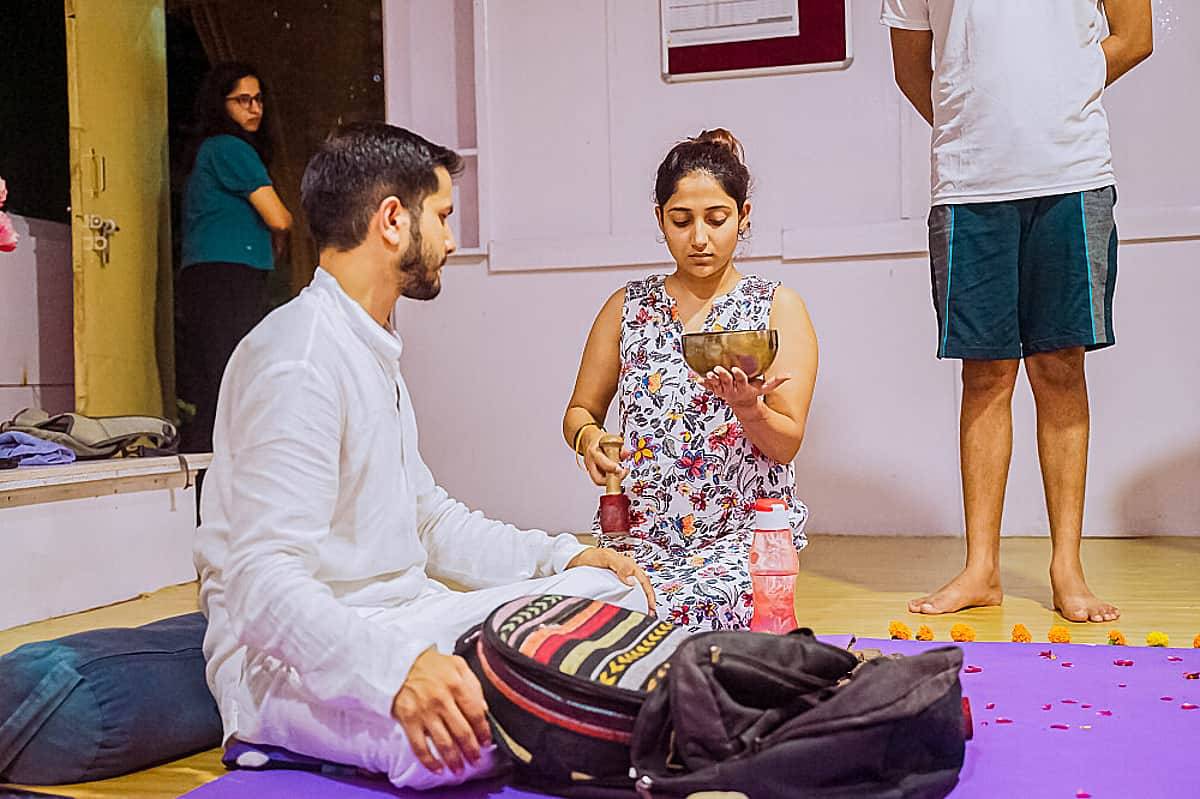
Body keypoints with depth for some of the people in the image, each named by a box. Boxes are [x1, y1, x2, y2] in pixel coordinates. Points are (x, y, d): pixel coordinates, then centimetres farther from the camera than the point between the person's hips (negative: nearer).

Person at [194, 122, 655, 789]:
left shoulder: (375, 352, 17)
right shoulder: (299, 359, -18)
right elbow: (266, 583, -26)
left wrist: (560, 556, 8)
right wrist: (395, 668, -41)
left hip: (397, 621, 9)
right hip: (294, 659, -9)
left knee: (614, 592, -3)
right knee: (452, 736, -37)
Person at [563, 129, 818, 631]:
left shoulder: (778, 308, 4)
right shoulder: (627, 307, 11)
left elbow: (787, 445, -1)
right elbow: (580, 410, 15)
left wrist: (747, 408, -23)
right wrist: (588, 437, -9)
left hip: (744, 535, -2)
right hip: (639, 536, 2)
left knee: (671, 614, -32)